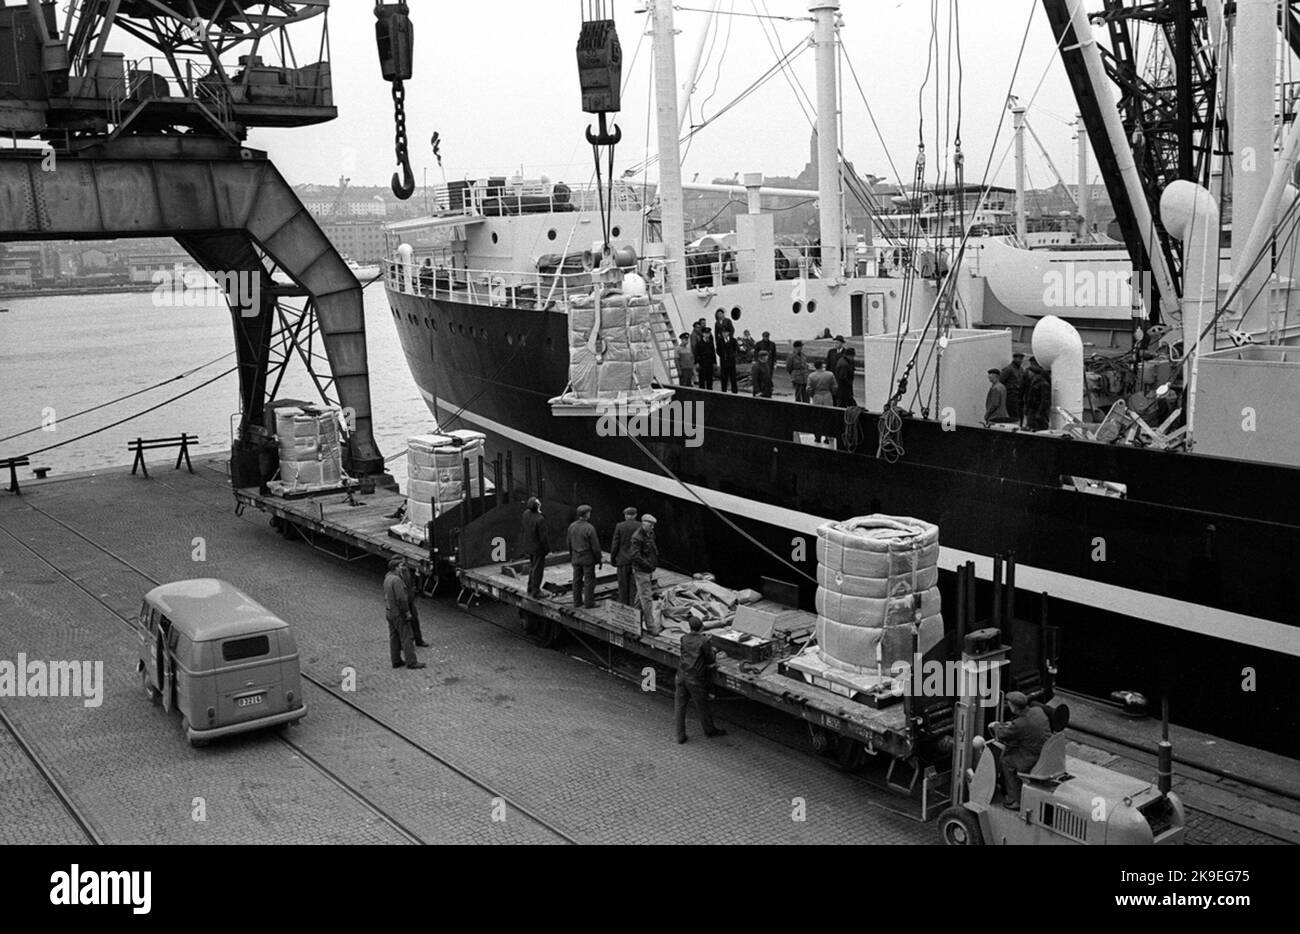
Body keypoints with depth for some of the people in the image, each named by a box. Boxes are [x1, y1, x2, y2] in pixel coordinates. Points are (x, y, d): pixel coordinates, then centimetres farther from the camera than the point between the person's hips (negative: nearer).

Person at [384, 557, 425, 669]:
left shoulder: (387, 579, 9)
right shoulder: (396, 580, -21)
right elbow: (401, 598, -24)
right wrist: (407, 612, -18)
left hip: (390, 612, 10)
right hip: (399, 613, -10)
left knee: (394, 637, 13)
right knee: (407, 637, -4)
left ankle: (396, 661, 19)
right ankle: (411, 662, -1)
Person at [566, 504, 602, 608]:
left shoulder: (572, 526, 0)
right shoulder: (589, 528, -19)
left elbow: (569, 544, 9)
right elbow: (595, 546, -15)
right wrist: (600, 560, -6)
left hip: (576, 558, 6)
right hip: (588, 558, -6)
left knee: (577, 580, 13)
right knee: (589, 581, 3)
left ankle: (577, 601, 20)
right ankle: (589, 602, 7)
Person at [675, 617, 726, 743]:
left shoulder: (684, 639, 2)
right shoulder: (703, 642, -14)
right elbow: (711, 660, -7)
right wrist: (712, 651, 13)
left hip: (681, 675, 4)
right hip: (695, 678, -4)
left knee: (680, 705, 11)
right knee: (702, 706, 12)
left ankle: (680, 735, 14)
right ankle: (710, 731, 30)